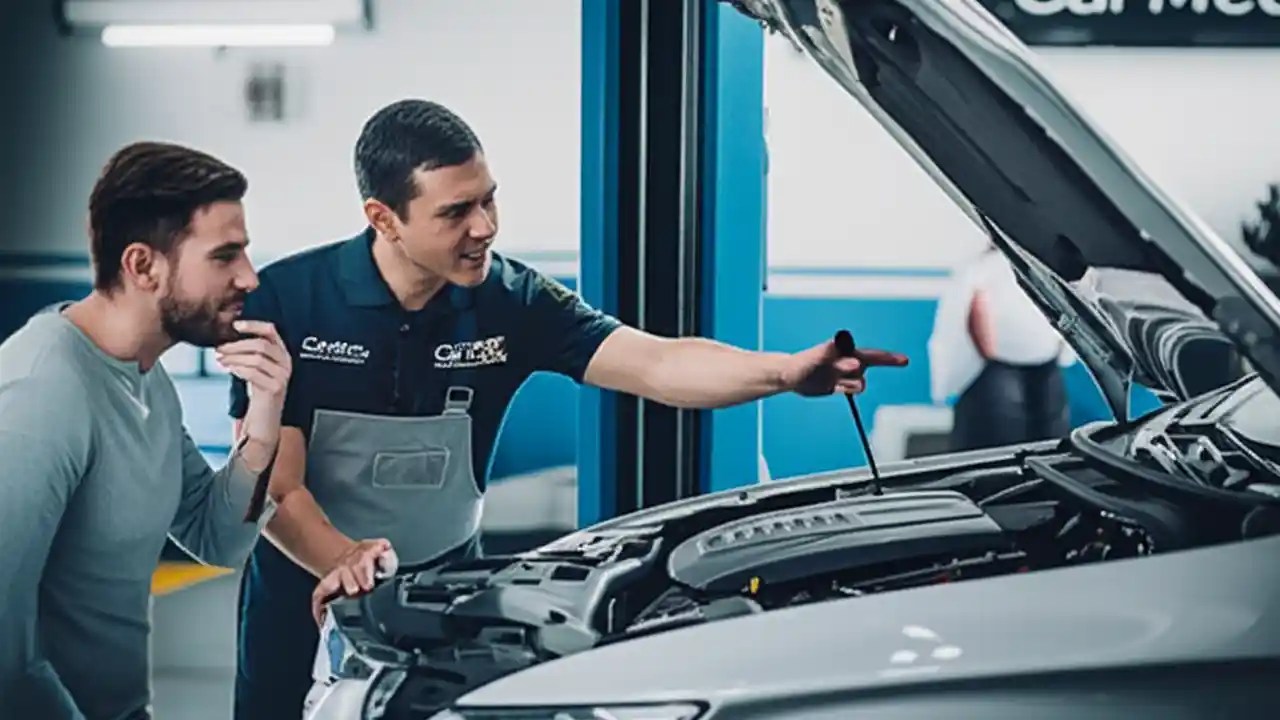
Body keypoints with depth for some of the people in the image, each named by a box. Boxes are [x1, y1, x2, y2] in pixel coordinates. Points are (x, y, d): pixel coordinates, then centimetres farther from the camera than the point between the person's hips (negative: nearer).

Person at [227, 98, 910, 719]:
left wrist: (786, 370, -40)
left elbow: (656, 365, -23)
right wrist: (342, 561, -39)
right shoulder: (285, 299, -18)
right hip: (306, 585, -1)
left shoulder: (510, 302, -12)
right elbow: (275, 483, -19)